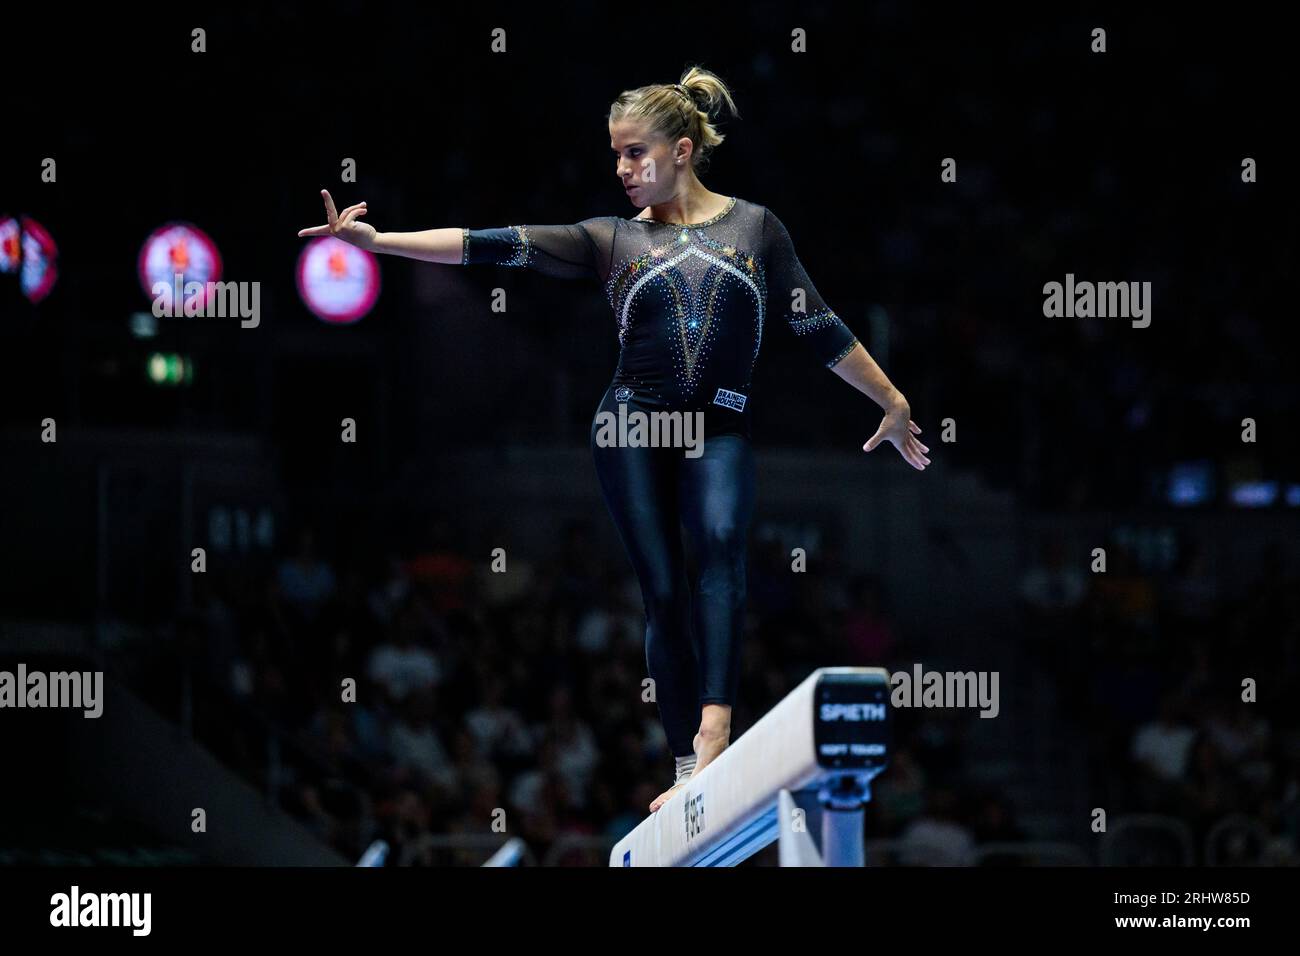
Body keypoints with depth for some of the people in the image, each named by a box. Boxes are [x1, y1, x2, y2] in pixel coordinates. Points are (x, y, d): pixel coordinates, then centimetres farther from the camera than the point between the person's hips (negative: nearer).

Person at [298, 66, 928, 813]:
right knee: (664, 591, -1)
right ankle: (689, 768, 4)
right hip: (634, 427, 2)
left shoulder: (755, 227, 7)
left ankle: (714, 726, -40)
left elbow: (819, 328, 11)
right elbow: (492, 246, 0)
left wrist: (895, 404, 12)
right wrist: (376, 240, -8)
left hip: (720, 431, -1)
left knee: (721, 549, -26)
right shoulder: (612, 241, 7)